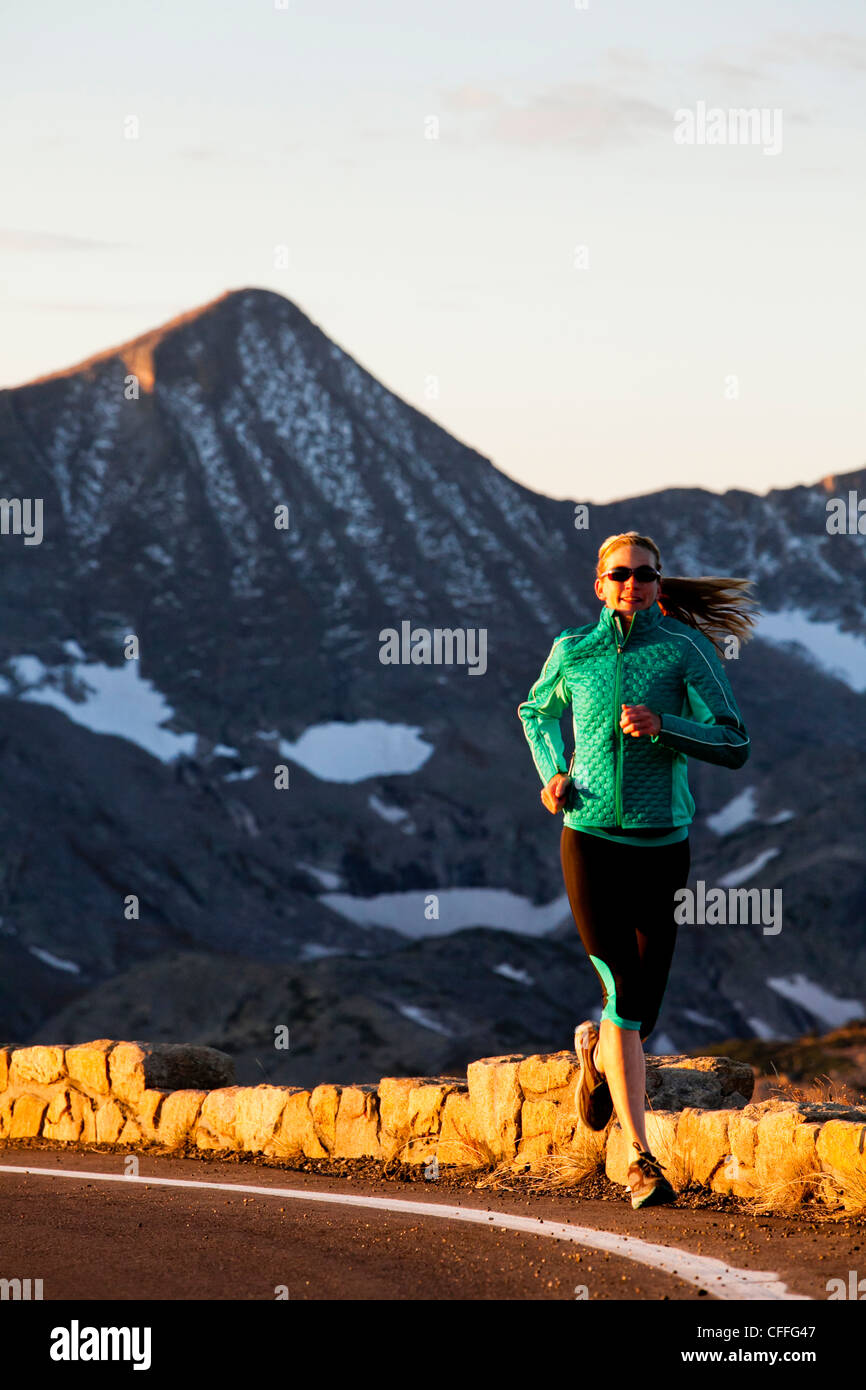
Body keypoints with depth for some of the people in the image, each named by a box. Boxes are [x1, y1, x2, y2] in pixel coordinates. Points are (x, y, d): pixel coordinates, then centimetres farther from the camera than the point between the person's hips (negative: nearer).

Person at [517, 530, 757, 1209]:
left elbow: (735, 745, -9)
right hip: (590, 840, 0)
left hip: (661, 843, 0)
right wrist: (552, 773, 8)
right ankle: (641, 1157, -11)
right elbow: (536, 710, 25)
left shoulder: (685, 648, -4)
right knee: (625, 995, -14)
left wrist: (663, 727, -24)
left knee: (645, 1006, 8)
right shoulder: (572, 650, 4)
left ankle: (596, 1052, 45)